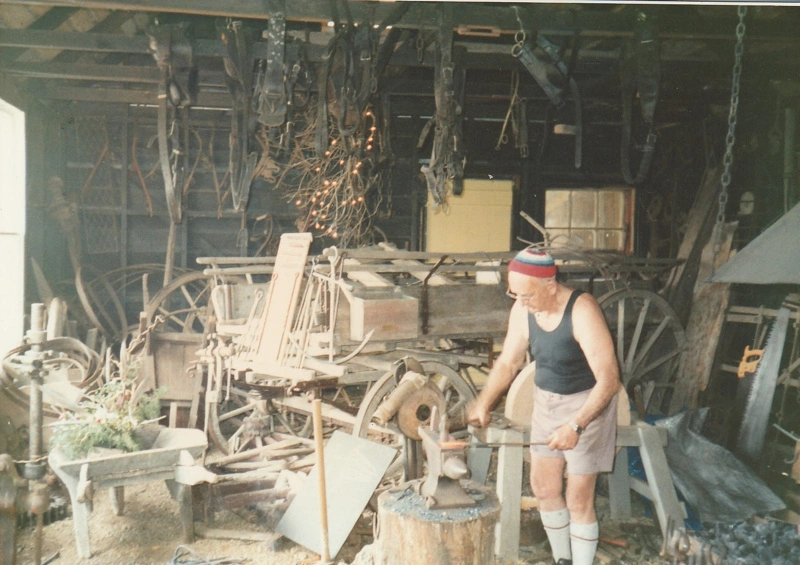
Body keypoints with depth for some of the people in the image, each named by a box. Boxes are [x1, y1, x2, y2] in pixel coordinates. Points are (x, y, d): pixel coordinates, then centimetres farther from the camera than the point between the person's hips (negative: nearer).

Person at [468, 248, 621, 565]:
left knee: (578, 500, -1)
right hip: (546, 400, 6)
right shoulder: (522, 309, -9)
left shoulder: (582, 311, -28)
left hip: (587, 405, -6)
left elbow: (609, 381, -28)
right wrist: (483, 403, -6)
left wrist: (576, 426, -36)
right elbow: (508, 362, 5)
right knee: (543, 487, 14)